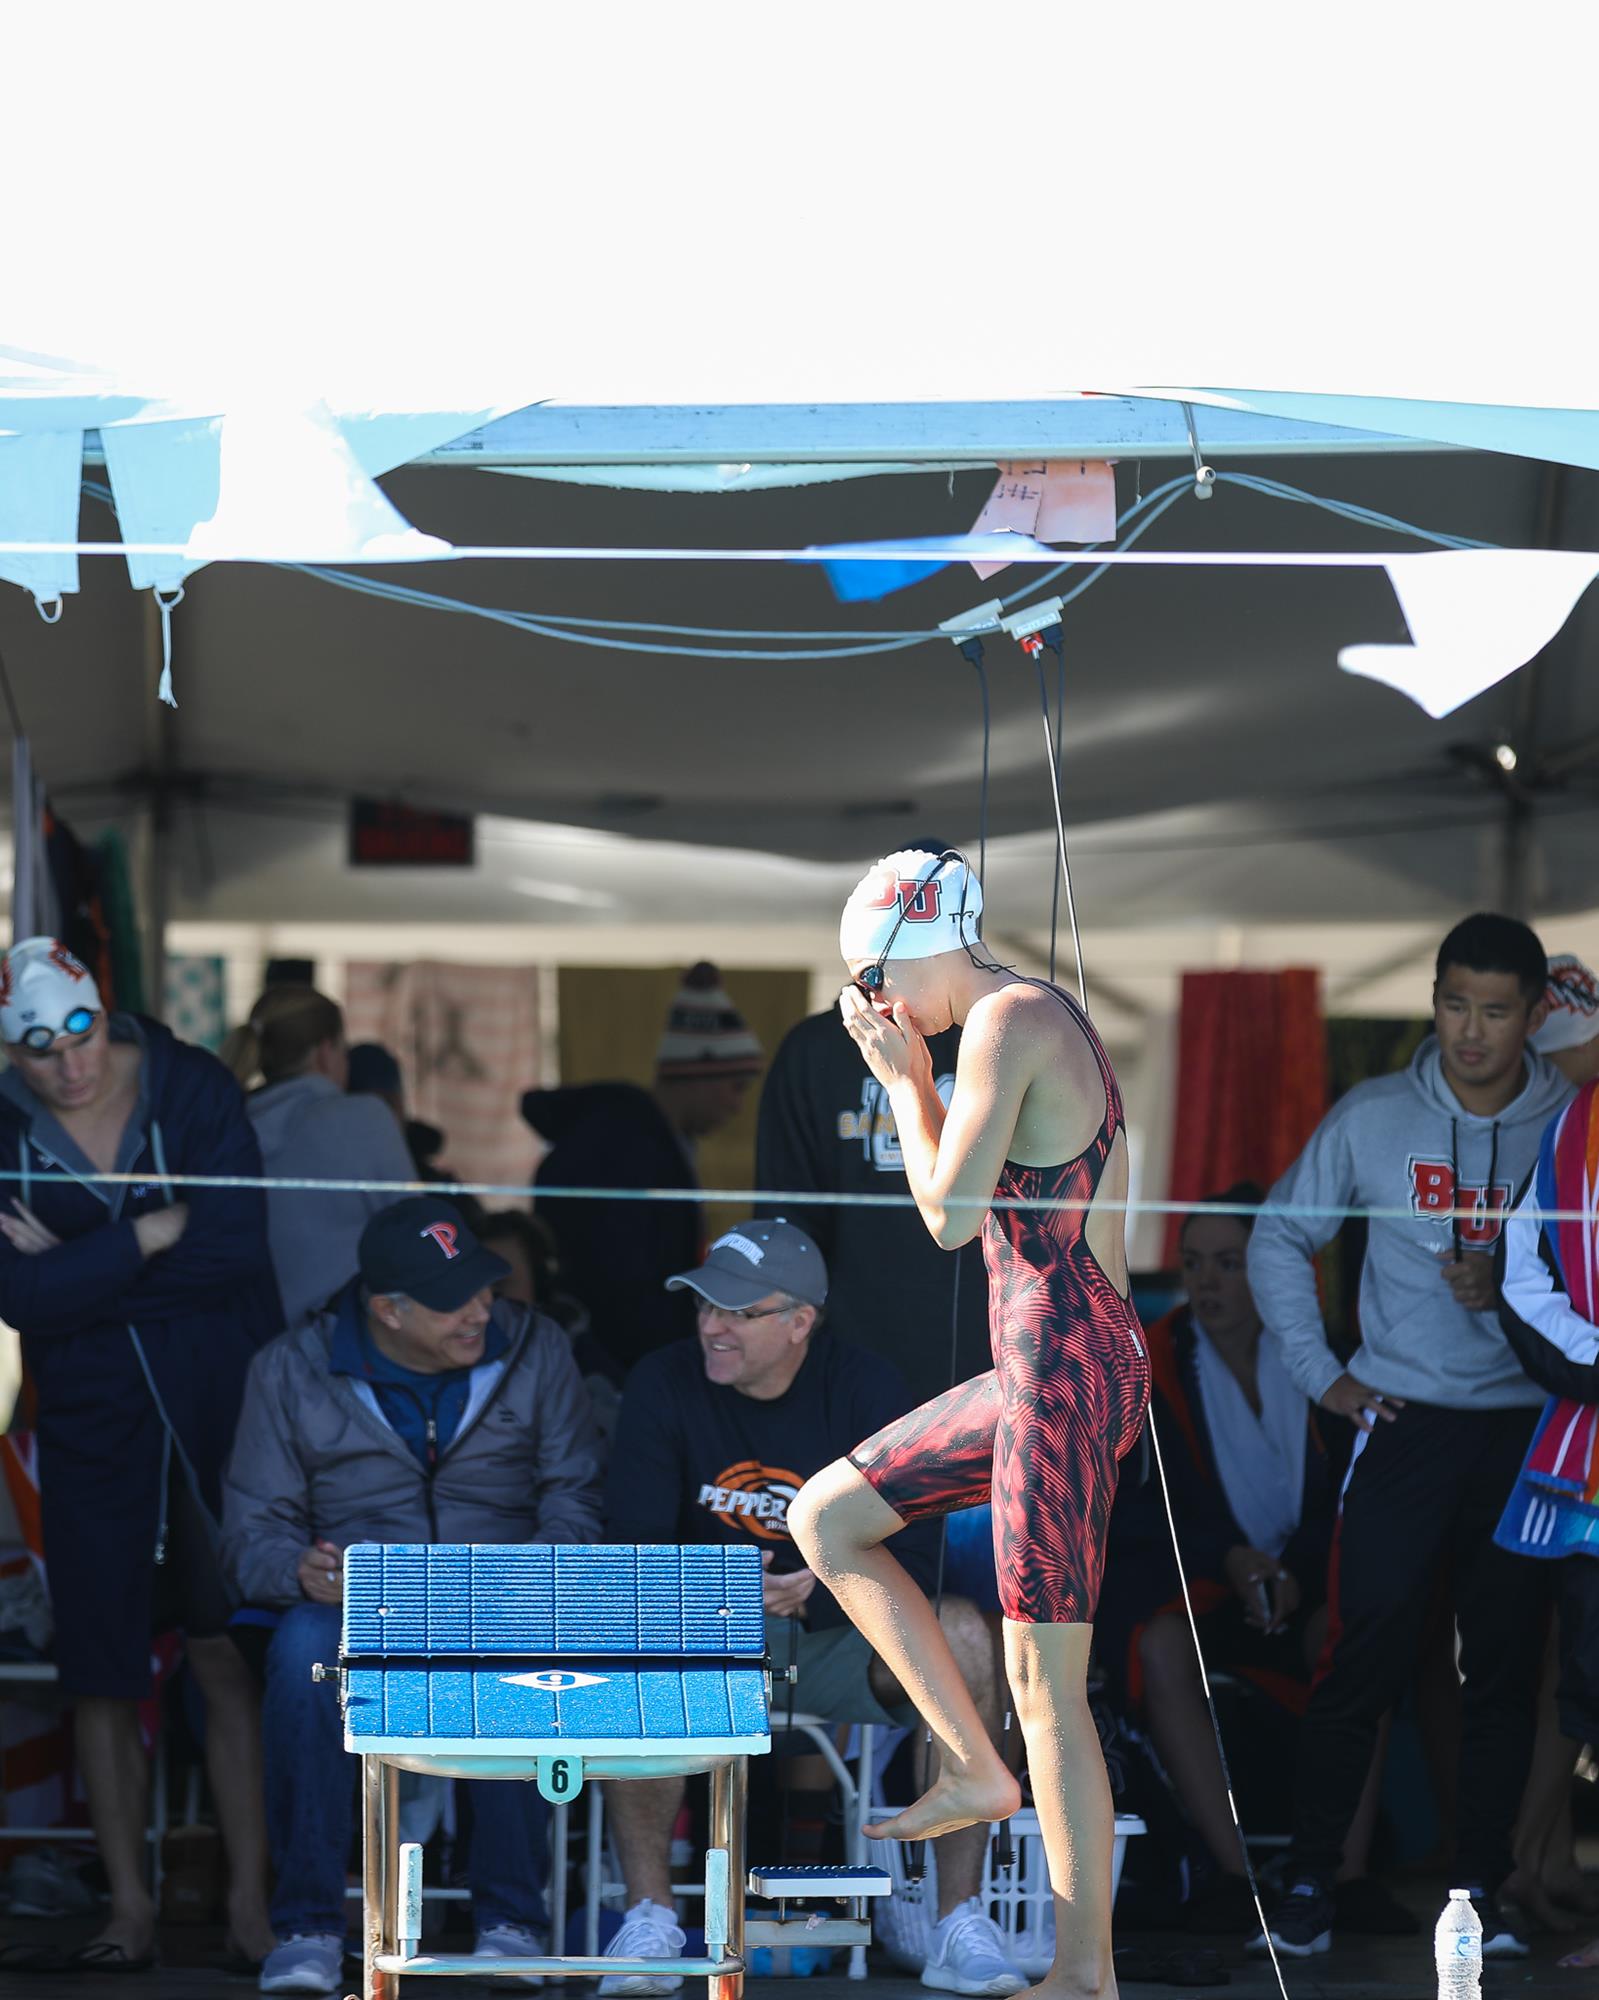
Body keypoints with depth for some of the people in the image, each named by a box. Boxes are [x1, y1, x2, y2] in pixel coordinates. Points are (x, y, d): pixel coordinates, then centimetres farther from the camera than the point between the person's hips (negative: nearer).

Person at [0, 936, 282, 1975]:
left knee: (231, 1660, -3)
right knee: (104, 1675, 3)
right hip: (93, 1428, 2)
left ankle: (251, 1900, 3)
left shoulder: (194, 1089, -5)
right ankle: (130, 1907, 12)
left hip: (221, 1412, -2)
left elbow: (237, 1249, -16)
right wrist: (154, 1236, -16)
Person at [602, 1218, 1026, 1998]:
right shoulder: (664, 1385, -7)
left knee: (961, 1634, -29)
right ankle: (649, 1913, -21)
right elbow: (631, 1549, -13)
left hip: (841, 1642, 1)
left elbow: (912, 1558, -13)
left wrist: (826, 1588, -34)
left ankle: (960, 1924, -23)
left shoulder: (867, 1390, -8)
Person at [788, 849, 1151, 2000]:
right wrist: (915, 1081, 15)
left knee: (1046, 1682, -6)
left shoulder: (1008, 1020, -14)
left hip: (1065, 1367, -10)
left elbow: (953, 1216, -16)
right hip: (1044, 1369, 10)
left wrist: (906, 1081, -4)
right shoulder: (1047, 1019, 16)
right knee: (825, 1519, 16)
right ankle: (976, 1768, 14)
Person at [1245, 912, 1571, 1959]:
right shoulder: (1374, 1118, 0)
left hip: (1528, 1431, 1)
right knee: (1368, 1659, -5)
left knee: (1506, 1668, 3)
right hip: (1404, 1427, -1)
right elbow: (1279, 1238, 10)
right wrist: (1322, 1371, 3)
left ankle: (1482, 1896, 10)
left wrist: (1515, 1291, -14)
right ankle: (1311, 1887, 2)